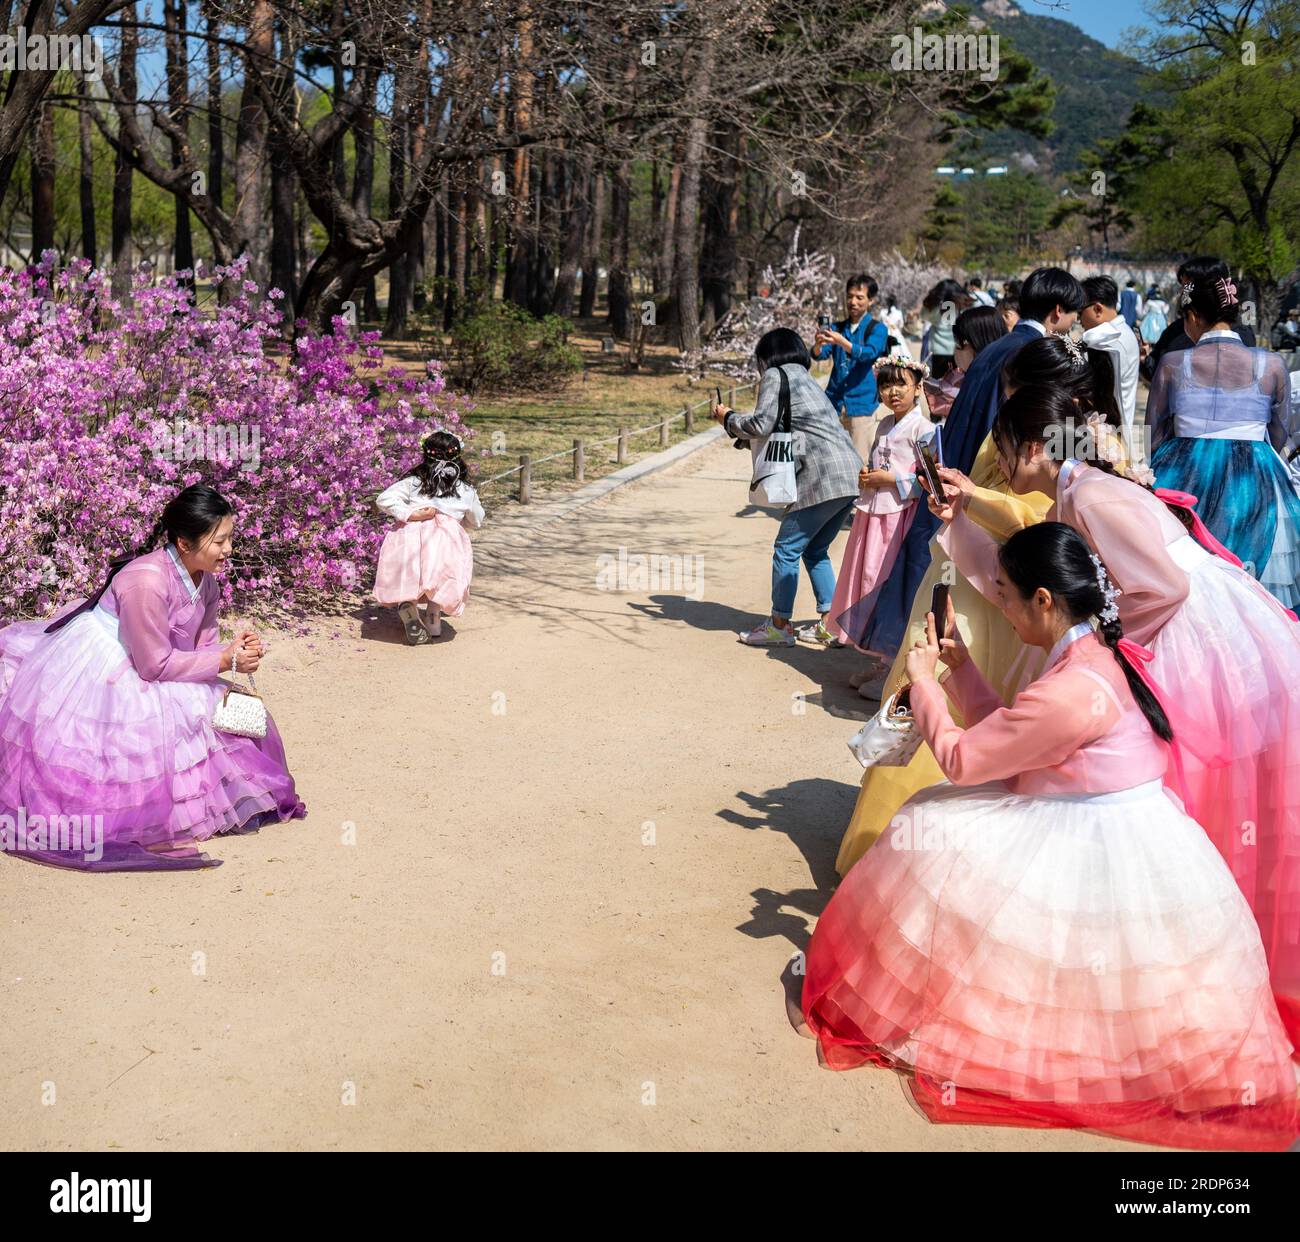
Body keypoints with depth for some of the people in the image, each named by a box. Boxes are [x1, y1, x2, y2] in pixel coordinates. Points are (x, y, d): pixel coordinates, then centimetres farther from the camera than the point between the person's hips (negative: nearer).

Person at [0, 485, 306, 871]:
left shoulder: (204, 578, -5)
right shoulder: (147, 581, -32)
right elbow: (155, 665, -27)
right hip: (98, 672, -9)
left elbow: (200, 641, 3)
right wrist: (225, 661, -24)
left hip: (133, 667, 9)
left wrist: (235, 648, -18)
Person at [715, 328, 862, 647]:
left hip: (824, 476, -9)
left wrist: (728, 419, 7)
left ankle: (780, 626, 3)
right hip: (851, 475, 9)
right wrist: (743, 433, 26)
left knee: (787, 548, -1)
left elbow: (761, 425, -9)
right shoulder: (805, 378, 28)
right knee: (815, 550, 17)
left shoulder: (775, 376, 1)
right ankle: (828, 624, 16)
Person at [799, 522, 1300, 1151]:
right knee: (937, 823, 11)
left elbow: (961, 759, -18)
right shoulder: (1097, 652, 2)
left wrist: (925, 683, -4)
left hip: (1098, 858, -10)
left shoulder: (1071, 692, -28)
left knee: (938, 836, -5)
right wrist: (959, 665, 8)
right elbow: (1001, 731, 9)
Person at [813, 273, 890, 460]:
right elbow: (820, 355, 0)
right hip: (834, 402, 4)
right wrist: (818, 345, -24)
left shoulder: (877, 329, 1)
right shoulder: (837, 328, 13)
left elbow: (868, 353, -17)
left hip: (861, 404, -4)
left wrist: (841, 342, -33)